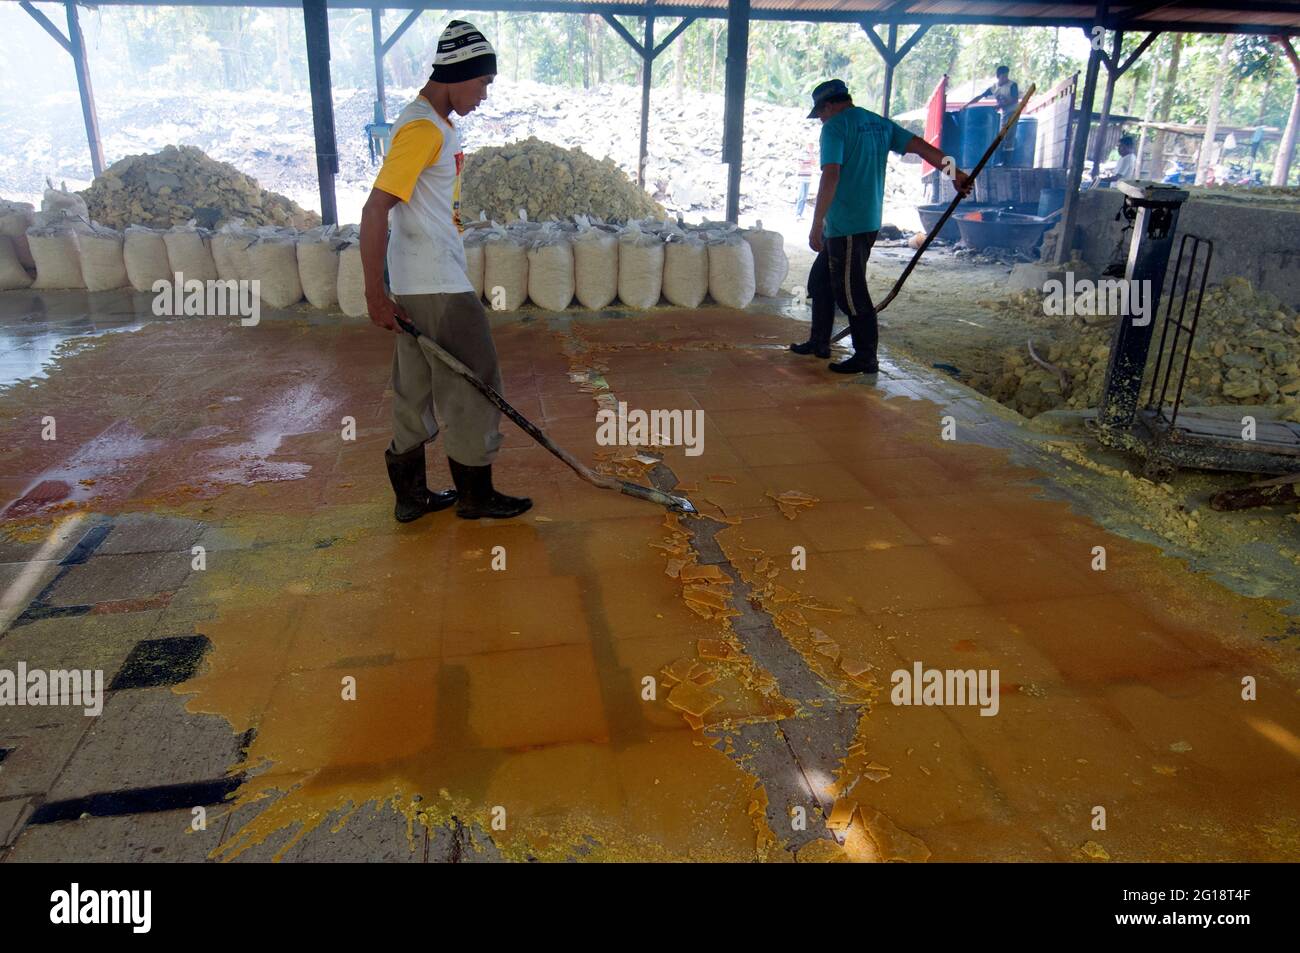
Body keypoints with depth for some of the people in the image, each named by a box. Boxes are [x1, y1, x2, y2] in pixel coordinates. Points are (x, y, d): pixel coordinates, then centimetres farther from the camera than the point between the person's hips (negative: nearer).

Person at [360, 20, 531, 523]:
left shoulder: (438, 124, 15)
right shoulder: (423, 128, -16)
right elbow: (376, 208, -21)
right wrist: (374, 293, -22)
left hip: (418, 289, 10)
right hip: (438, 290, -10)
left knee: (416, 390, 13)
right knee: (474, 385, 1)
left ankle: (410, 495, 24)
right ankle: (475, 495, 15)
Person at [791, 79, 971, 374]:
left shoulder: (835, 127, -9)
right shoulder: (880, 124, 15)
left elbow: (830, 177, -20)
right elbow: (920, 146, 12)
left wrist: (816, 226, -19)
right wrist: (955, 173, 15)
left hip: (845, 226, -9)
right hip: (869, 222, 9)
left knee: (850, 291, -3)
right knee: (820, 280, 19)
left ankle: (866, 358, 3)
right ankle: (819, 342, 28)